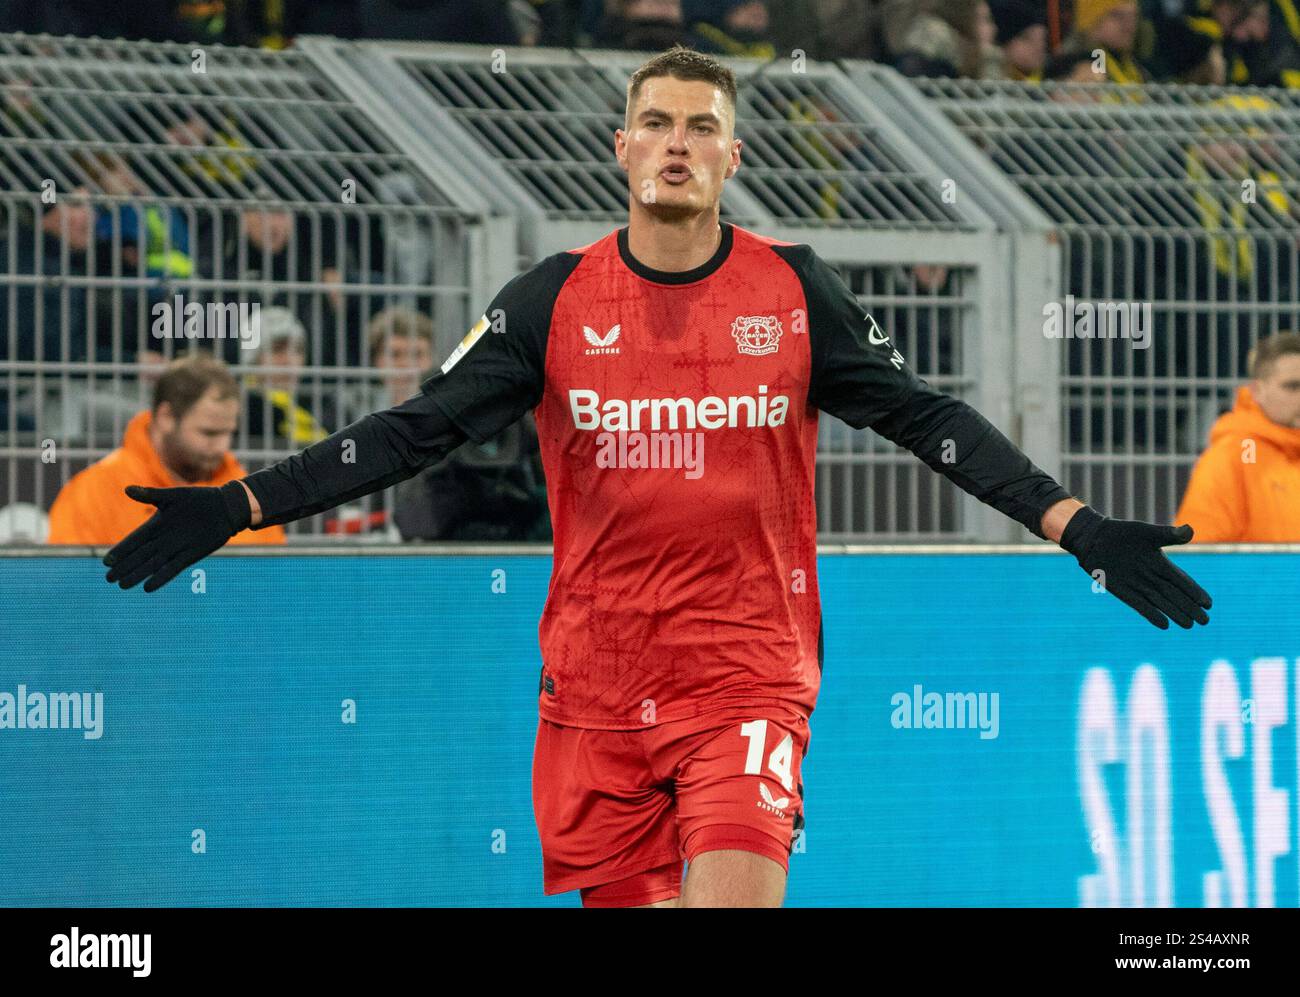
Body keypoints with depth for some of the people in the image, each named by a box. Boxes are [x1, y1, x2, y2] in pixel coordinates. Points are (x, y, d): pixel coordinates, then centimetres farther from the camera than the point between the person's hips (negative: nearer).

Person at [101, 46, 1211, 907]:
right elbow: (420, 429, 3)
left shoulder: (796, 290, 2)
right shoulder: (556, 299, 3)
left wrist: (1076, 525, -6)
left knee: (735, 903, -18)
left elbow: (925, 416, 3)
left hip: (749, 672, -2)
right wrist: (243, 505, -5)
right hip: (595, 681, 2)